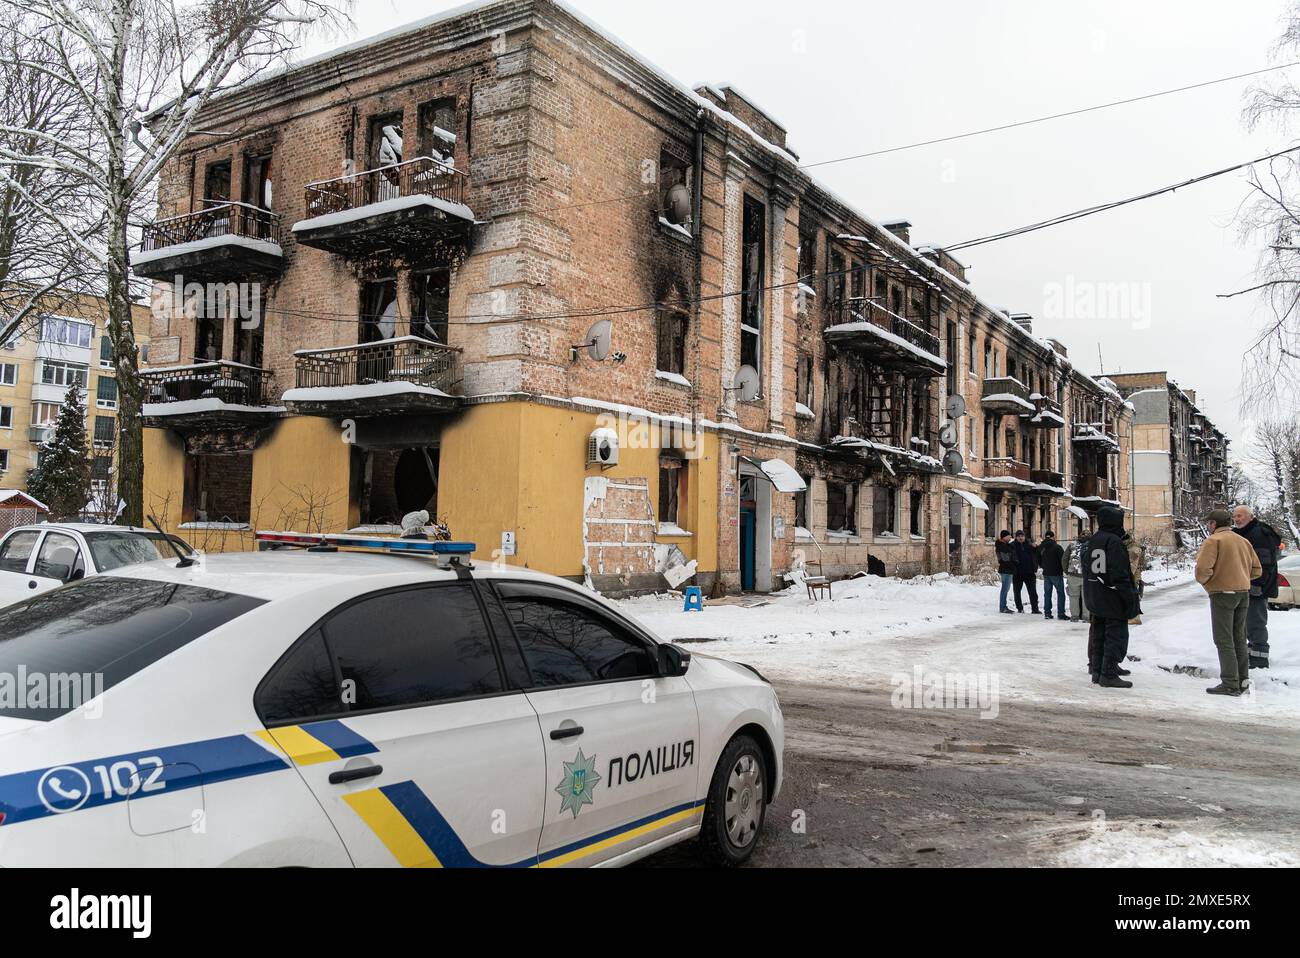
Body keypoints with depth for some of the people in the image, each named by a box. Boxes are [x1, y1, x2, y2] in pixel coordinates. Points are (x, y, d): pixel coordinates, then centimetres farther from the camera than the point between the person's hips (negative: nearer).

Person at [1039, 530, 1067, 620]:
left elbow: (1039, 560, 13)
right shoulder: (1057, 547, -14)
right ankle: (1061, 614, -3)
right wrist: (1064, 570, 2)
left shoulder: (1041, 548, 4)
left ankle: (1047, 613, 11)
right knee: (1060, 593, 1)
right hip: (1056, 573, -5)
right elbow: (1063, 560, -13)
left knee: (1047, 593, 12)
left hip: (1046, 574, 5)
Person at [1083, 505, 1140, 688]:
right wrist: (1130, 598, -15)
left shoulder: (1092, 540, 10)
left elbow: (1086, 569, 15)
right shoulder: (1114, 541, -16)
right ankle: (1109, 675, -2)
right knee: (1116, 634, -2)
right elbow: (1121, 574, -19)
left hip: (1095, 599, 8)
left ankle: (1097, 670, 20)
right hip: (1113, 598, -8)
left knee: (1099, 634, 15)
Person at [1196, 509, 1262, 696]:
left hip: (1222, 593, -8)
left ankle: (1230, 684, -4)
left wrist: (1203, 580, -5)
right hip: (1243, 593, 8)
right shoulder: (1243, 541, 13)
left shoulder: (1213, 541, -12)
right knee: (1239, 638, 16)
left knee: (1224, 640, -3)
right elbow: (1257, 570, 14)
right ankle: (1243, 679, 20)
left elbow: (1203, 568, -23)